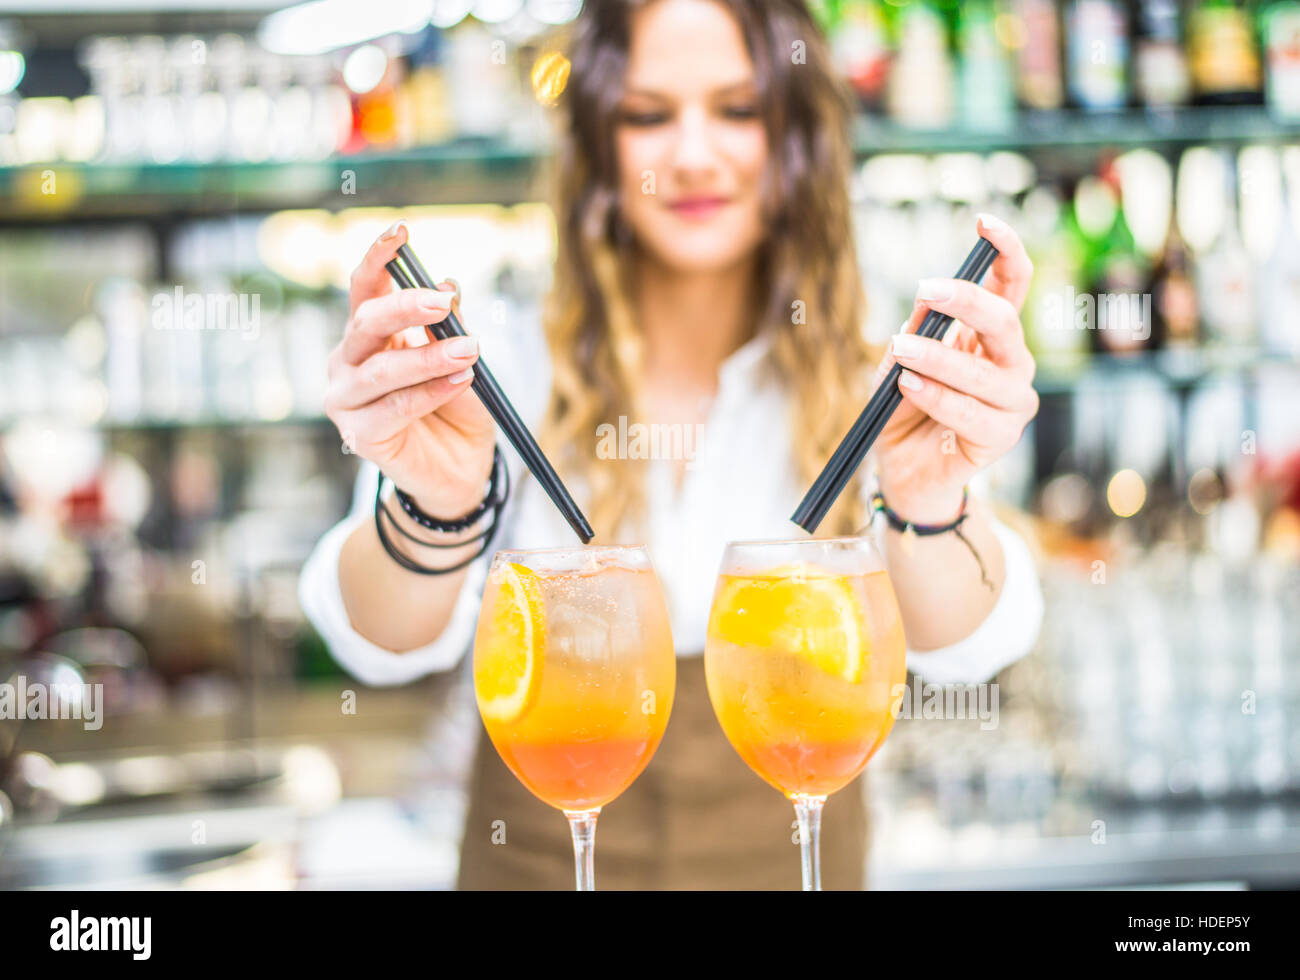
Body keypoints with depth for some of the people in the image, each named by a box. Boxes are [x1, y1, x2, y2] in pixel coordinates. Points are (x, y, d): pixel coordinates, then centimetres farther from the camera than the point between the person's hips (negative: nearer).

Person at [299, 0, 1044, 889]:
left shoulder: (863, 393, -4)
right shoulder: (505, 378, -5)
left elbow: (964, 646, -19)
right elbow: (388, 643, -18)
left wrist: (931, 500, -38)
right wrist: (435, 513, -37)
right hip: (538, 858, 1)